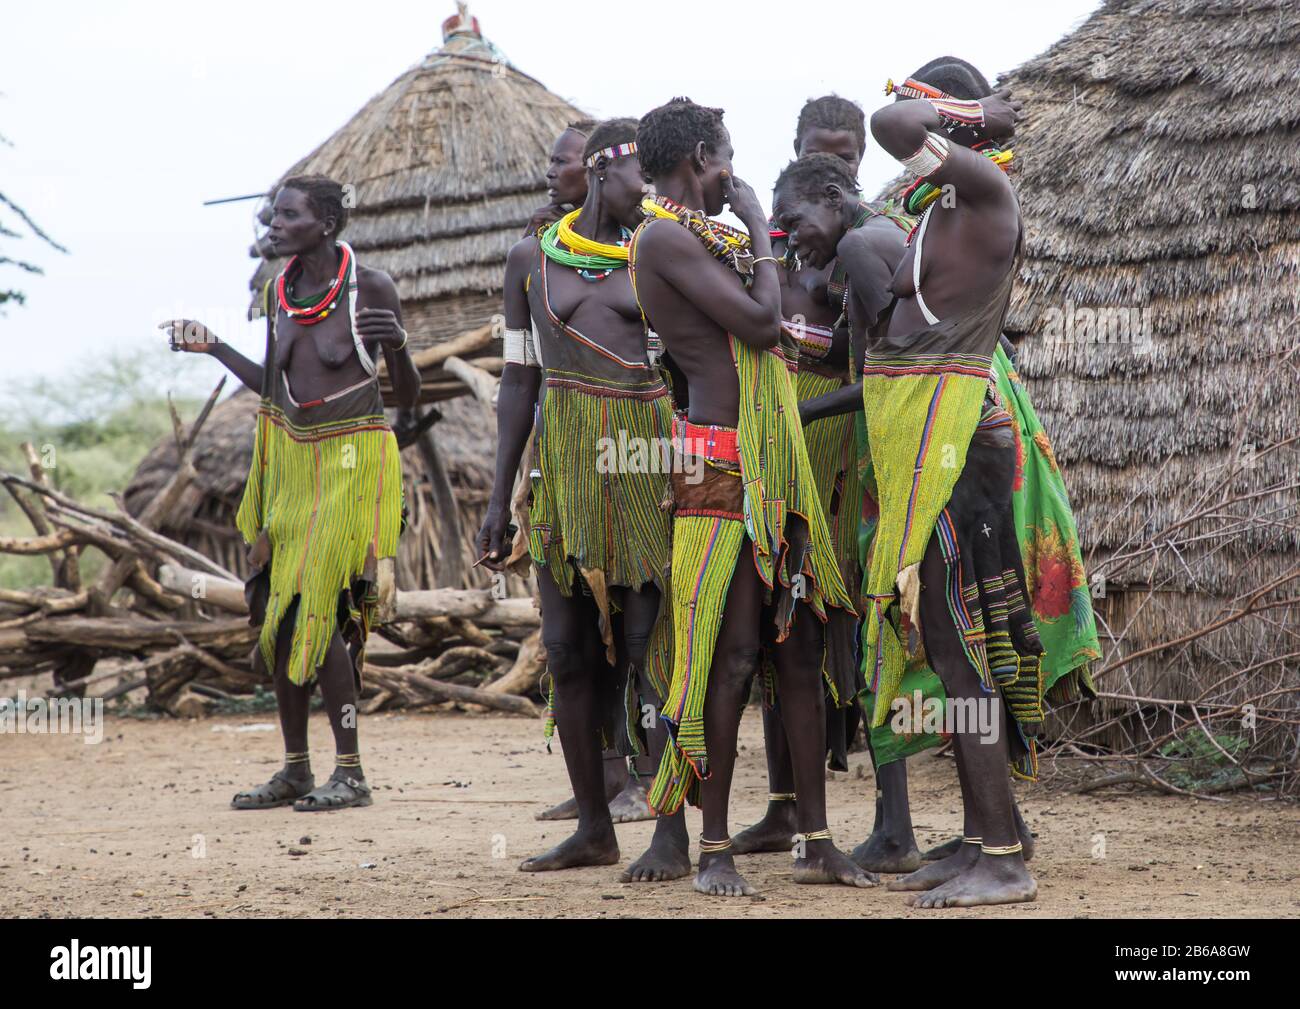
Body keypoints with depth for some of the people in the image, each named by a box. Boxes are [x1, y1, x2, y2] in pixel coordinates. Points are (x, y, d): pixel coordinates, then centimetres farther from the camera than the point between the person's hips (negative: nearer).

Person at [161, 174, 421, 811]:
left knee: (320, 614, -12)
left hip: (352, 463, -6)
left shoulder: (370, 290, -9)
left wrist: (396, 346, -24)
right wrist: (214, 348, 11)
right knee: (277, 611, 5)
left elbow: (408, 396, -5)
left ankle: (350, 773, -5)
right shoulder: (280, 292, 7)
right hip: (292, 464, 6)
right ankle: (295, 769, 14)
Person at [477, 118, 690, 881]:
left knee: (650, 642, -7)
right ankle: (595, 827, 17)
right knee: (568, 647, 5)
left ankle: (673, 836, -4)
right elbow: (521, 380, 13)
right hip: (564, 462, 4)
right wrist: (500, 497, 9)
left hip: (646, 460, -3)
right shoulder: (536, 259, 10)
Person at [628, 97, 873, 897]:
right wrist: (758, 225, -5)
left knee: (802, 648, 7)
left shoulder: (703, 236, 20)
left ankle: (817, 842, 12)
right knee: (731, 657, -8)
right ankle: (715, 850, 0)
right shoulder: (665, 238, -11)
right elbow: (762, 324, -17)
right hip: (723, 469, -9)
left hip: (778, 470, 9)